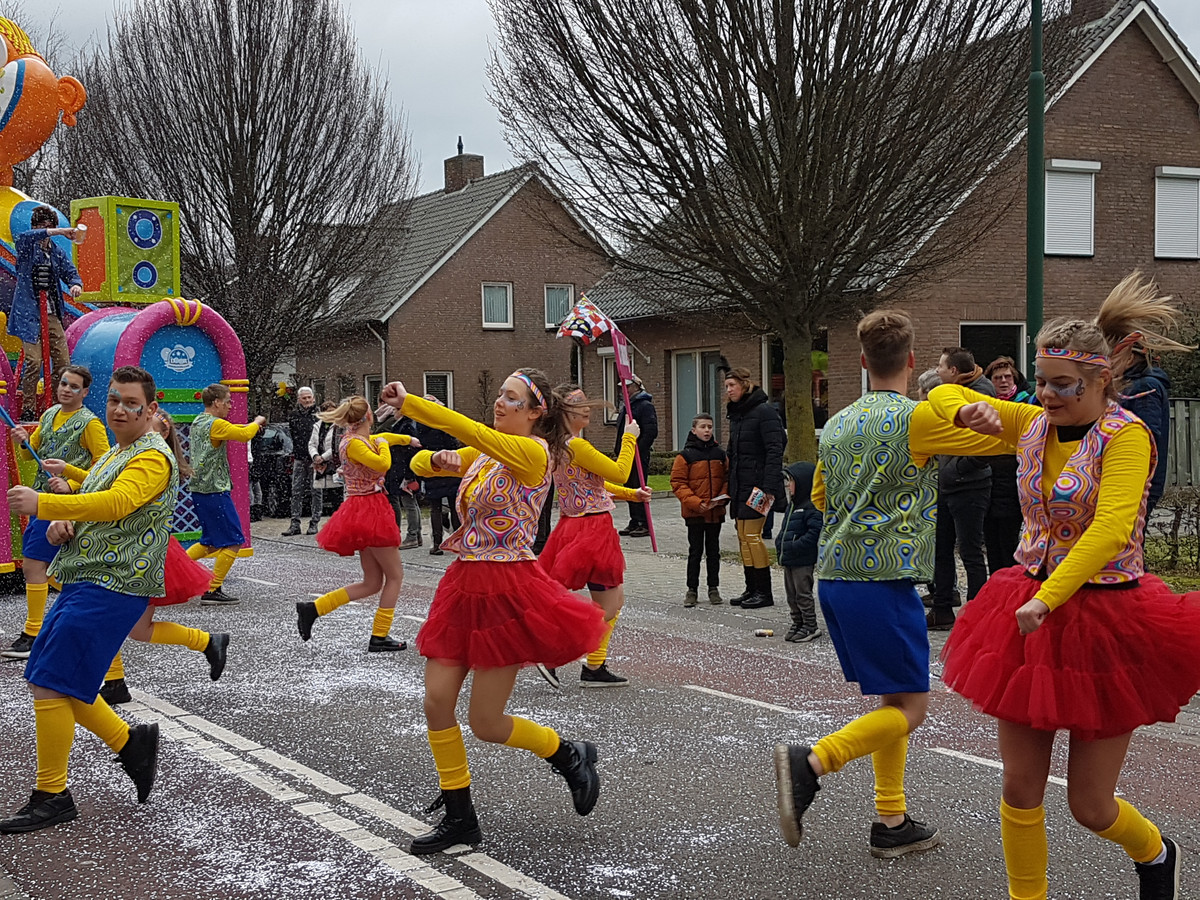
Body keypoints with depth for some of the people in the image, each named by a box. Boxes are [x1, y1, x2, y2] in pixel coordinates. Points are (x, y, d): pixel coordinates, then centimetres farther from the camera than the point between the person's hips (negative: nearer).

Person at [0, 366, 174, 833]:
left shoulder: (153, 457, -11)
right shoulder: (115, 455, 21)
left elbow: (115, 503, -28)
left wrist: (42, 504, -31)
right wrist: (63, 524, 6)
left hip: (111, 587, -10)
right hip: (83, 581, 10)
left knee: (51, 685, -11)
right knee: (60, 683, 10)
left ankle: (51, 796, -1)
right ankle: (130, 742, 22)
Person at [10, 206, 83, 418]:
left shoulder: (58, 252, 13)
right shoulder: (26, 247, -1)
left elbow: (70, 272, 7)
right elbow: (24, 237, -23)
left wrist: (76, 284, -19)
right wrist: (59, 232, -31)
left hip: (52, 315, 5)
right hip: (29, 313, -5)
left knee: (63, 361, 3)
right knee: (34, 361, -13)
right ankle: (28, 409, -4)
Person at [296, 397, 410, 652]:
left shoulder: (363, 439, 12)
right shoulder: (354, 443, -15)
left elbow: (384, 438, 34)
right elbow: (383, 464, -30)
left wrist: (408, 439, 51)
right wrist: (383, 444, -10)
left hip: (366, 512, 10)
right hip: (369, 510, -10)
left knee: (372, 583, 11)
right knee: (395, 575, 0)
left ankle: (312, 608, 6)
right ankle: (379, 638, 3)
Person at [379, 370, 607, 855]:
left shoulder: (534, 452, -12)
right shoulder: (483, 453, 13)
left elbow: (470, 430, -26)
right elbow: (419, 463, 14)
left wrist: (407, 402, -26)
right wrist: (439, 460, -9)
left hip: (507, 589, -8)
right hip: (465, 583, 8)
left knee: (486, 722, -2)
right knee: (437, 702, 3)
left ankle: (571, 756, 25)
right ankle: (459, 817, 17)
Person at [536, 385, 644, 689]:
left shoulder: (562, 446, 12)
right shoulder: (576, 446, -20)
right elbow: (619, 473, -15)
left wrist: (632, 494, 19)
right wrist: (629, 438, -3)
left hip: (578, 527, 10)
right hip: (591, 529, -10)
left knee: (615, 600, 16)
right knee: (607, 607, -3)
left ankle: (595, 668, 18)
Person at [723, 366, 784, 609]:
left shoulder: (764, 412, -11)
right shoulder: (736, 414, 16)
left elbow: (774, 452, -17)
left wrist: (768, 487, -23)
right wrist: (730, 486, 15)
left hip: (758, 485, -9)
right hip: (740, 486, 9)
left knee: (752, 535, -10)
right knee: (743, 537, 9)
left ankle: (764, 592, -3)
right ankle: (751, 588, 16)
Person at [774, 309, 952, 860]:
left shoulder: (837, 424, 13)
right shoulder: (918, 417, -8)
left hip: (833, 576, 8)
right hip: (883, 579, -7)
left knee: (894, 699, 15)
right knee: (911, 706, -1)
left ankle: (891, 822, 16)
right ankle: (810, 763, -18)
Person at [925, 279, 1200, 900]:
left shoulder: (1127, 435, -13)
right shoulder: (1031, 424, 5)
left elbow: (1110, 529, -27)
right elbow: (944, 396, 14)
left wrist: (1047, 599, -35)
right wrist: (972, 410, -9)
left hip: (1105, 621, -5)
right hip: (1029, 614, 5)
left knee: (1090, 807, 6)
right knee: (1020, 790, 4)